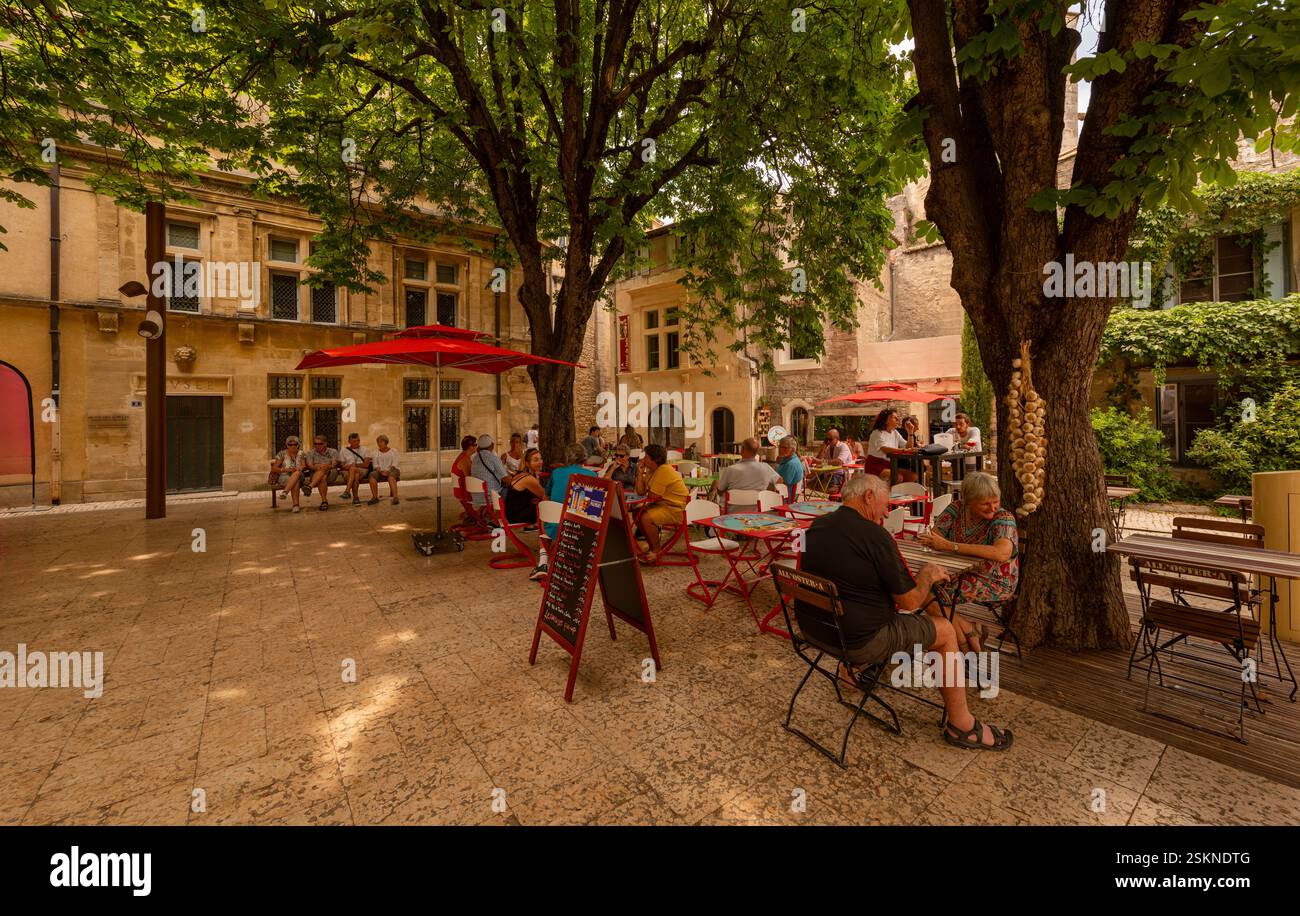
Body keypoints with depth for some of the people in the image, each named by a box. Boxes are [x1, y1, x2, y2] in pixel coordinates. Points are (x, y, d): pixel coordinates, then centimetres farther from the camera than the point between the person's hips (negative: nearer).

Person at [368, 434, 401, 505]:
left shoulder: (393, 451, 9)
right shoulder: (376, 453, 19)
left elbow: (394, 464, -3)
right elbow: (375, 465, 7)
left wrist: (388, 471, -20)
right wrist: (380, 471, -15)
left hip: (392, 470, -3)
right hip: (380, 471, 3)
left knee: (391, 476, -39)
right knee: (372, 475, -30)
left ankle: (395, 497, -53)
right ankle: (375, 497, -28)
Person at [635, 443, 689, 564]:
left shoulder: (664, 470, -22)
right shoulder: (651, 470, 9)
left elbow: (653, 496, -22)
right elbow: (640, 492, 2)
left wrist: (646, 492, 1)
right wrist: (640, 473, -3)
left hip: (676, 509, -10)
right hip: (662, 504, 10)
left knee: (646, 518, -25)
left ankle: (656, 551, -6)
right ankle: (651, 545, 19)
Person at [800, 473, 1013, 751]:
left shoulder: (816, 527, 2)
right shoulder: (875, 535, -20)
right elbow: (910, 601, -12)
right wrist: (928, 574, 7)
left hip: (813, 627, 8)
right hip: (859, 641, -7)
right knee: (945, 630, 10)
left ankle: (853, 668, 33)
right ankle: (961, 725, 23)